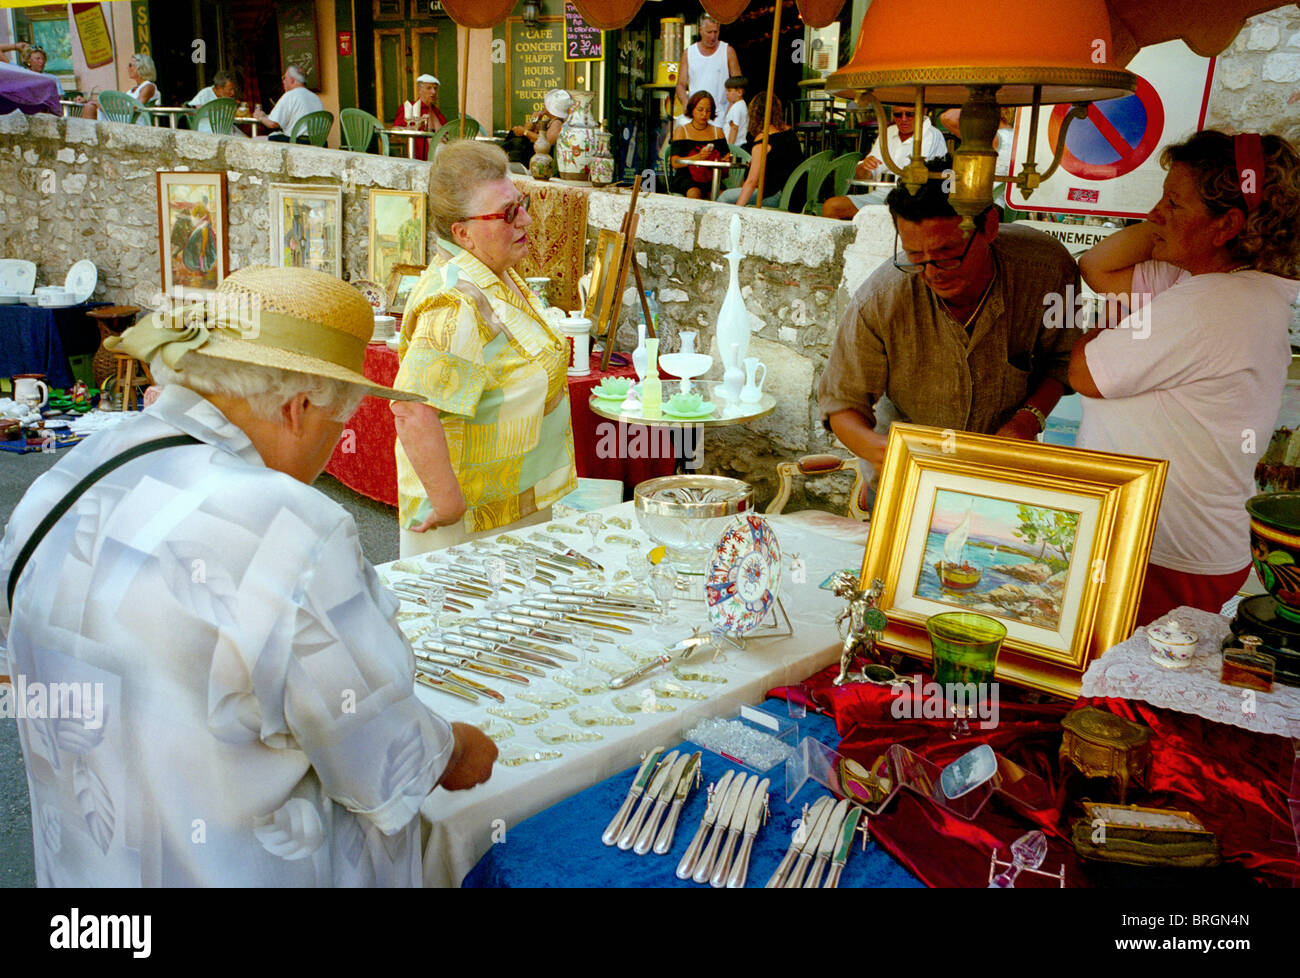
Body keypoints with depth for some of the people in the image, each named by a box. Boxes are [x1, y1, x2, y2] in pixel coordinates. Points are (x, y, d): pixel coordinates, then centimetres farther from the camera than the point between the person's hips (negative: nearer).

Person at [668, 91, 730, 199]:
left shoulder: (717, 132, 16)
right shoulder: (681, 131, 5)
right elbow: (675, 163, -8)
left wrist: (726, 159, -10)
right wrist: (698, 157, -23)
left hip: (712, 179, 2)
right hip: (686, 178, -2)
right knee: (694, 194, -34)